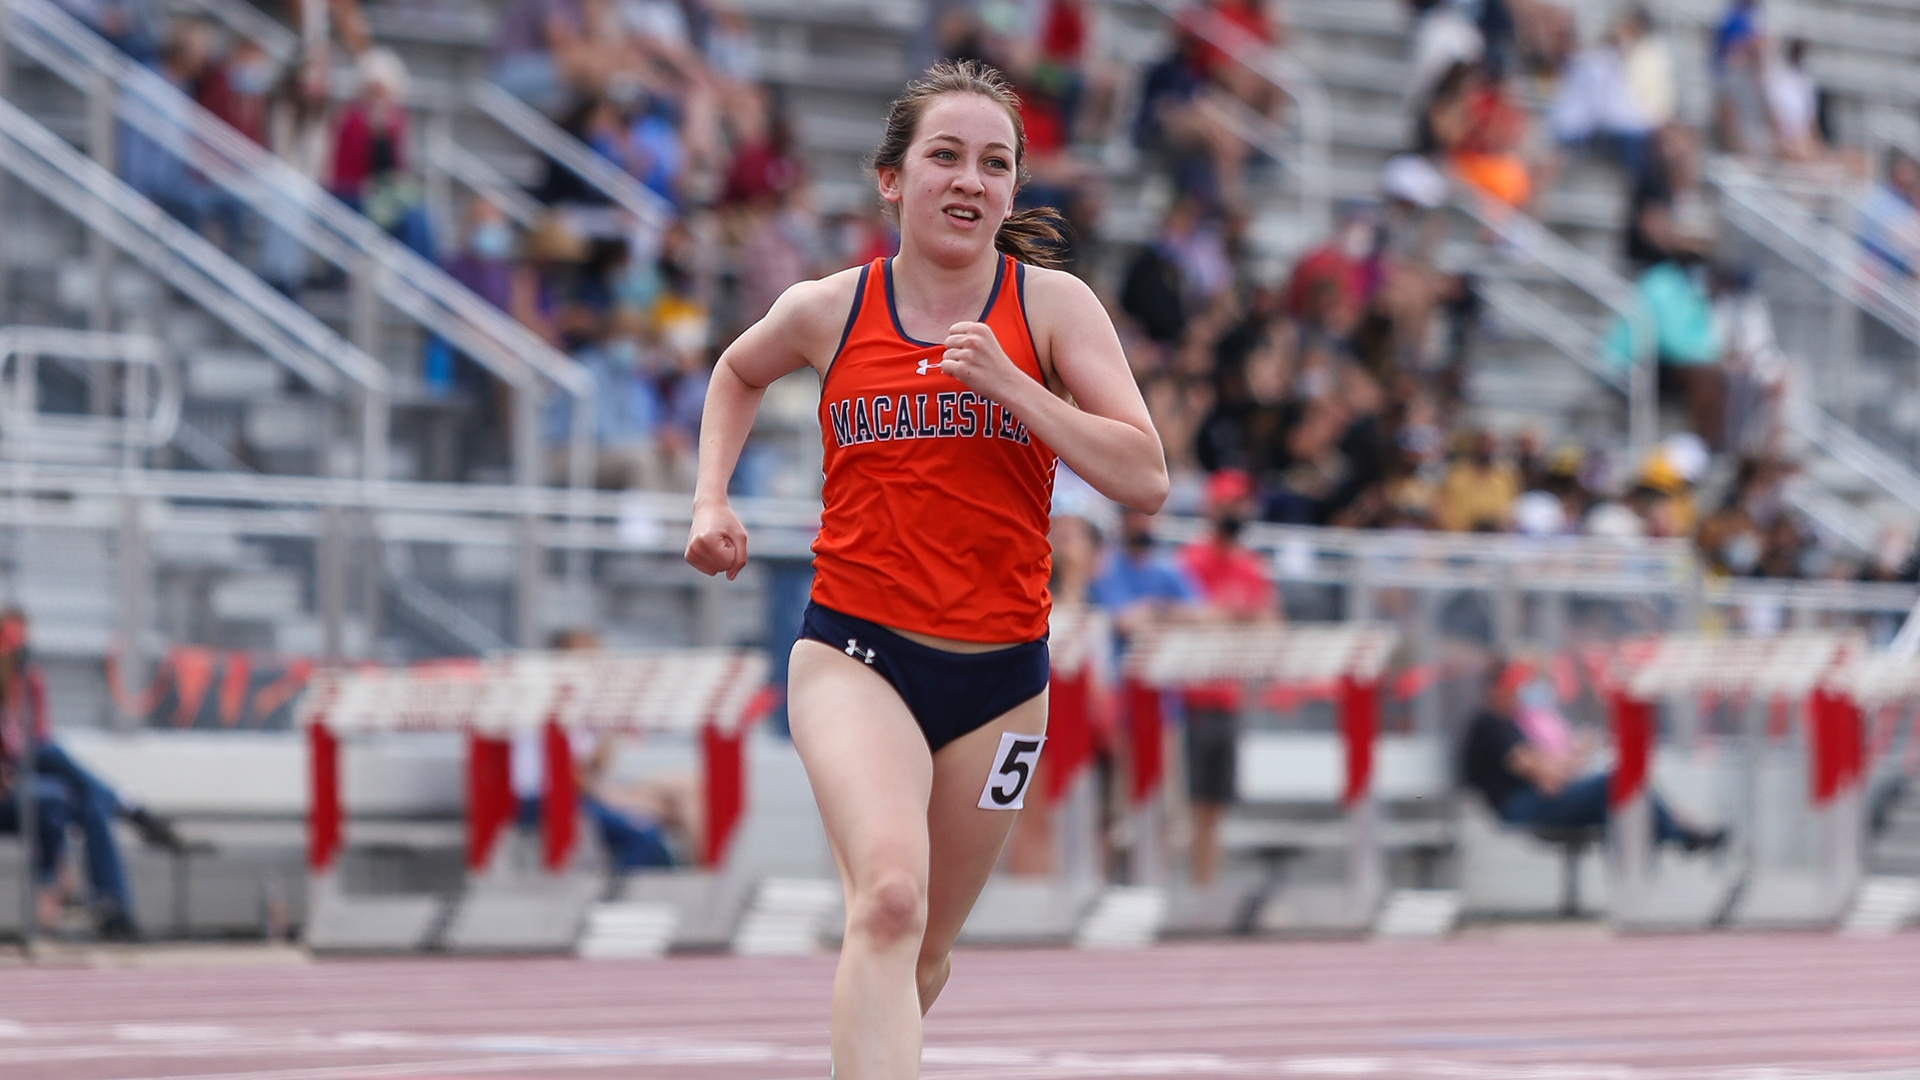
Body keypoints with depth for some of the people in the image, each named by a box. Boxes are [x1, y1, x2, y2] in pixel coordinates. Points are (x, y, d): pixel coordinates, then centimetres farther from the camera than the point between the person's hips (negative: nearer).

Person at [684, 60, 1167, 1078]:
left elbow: (1146, 480, -10)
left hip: (998, 675, 2)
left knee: (923, 952, 15)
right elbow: (738, 372, 25)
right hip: (855, 657, -2)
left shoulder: (1053, 306, -2)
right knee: (889, 897, -28)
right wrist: (711, 501, 11)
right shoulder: (828, 311, 1)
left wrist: (1009, 386, -19)